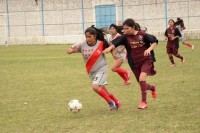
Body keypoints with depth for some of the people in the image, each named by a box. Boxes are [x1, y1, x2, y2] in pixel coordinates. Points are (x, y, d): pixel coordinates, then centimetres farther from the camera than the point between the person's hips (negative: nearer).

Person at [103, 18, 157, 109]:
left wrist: (149, 49, -24)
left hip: (146, 60, -3)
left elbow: (155, 41, -6)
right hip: (134, 63, 4)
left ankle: (144, 102, -12)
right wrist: (110, 48, -40)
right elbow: (115, 43, -20)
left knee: (142, 79, -24)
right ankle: (152, 88, 46)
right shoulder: (125, 37, -6)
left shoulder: (142, 34, -10)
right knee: (142, 84, 10)